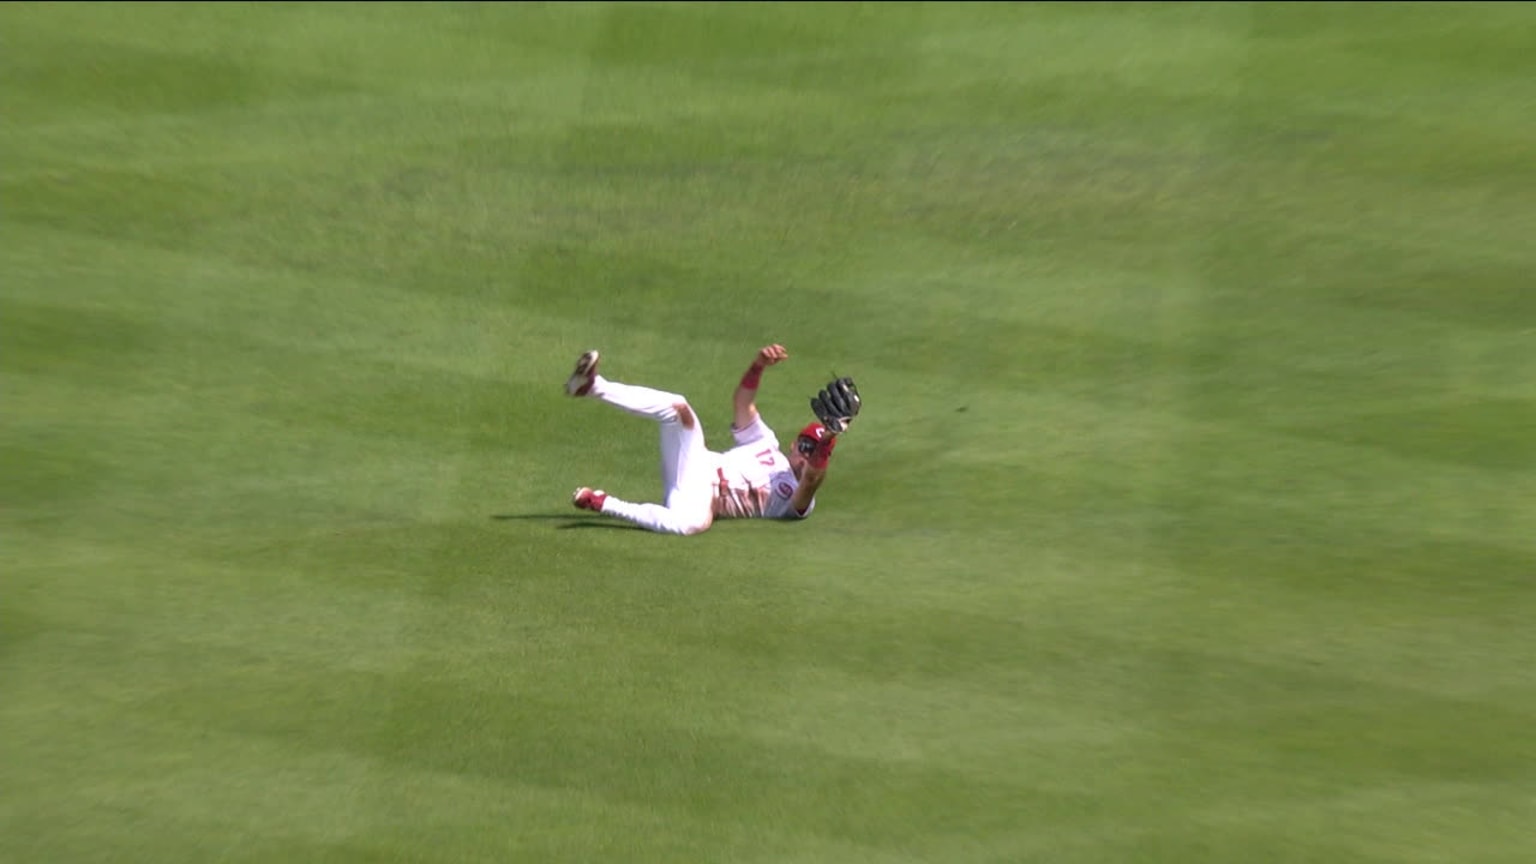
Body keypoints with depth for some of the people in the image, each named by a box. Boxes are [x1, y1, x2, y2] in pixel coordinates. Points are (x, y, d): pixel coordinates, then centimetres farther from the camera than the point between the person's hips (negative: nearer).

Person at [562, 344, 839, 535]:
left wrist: (824, 449, -37)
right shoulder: (766, 442, 19)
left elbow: (811, 482, -20)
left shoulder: (799, 500, 5)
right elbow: (742, 402, 8)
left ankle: (601, 502, -28)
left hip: (706, 501, -4)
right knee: (677, 407, -18)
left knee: (689, 522, -43)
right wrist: (759, 365, -10)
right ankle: (594, 387, -26)